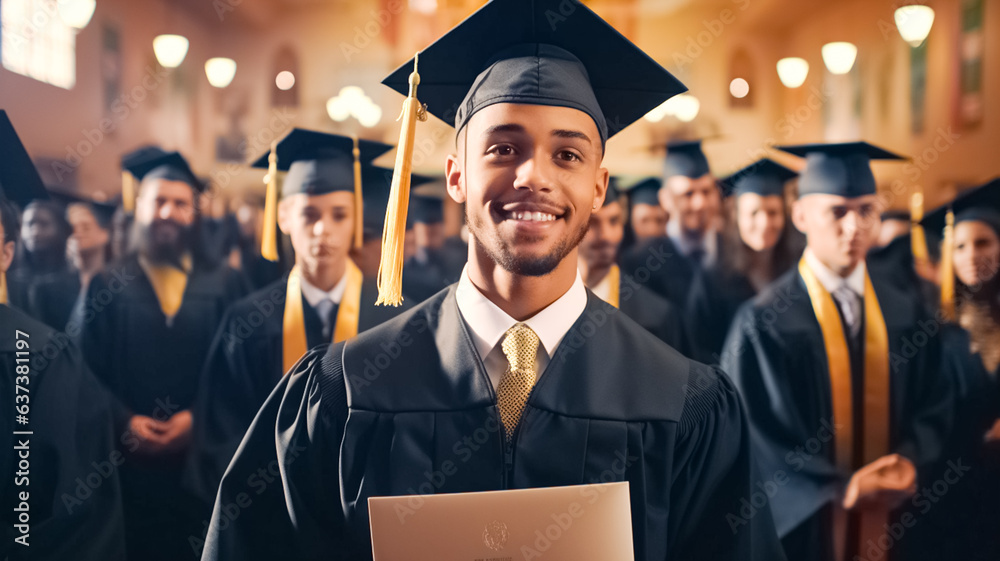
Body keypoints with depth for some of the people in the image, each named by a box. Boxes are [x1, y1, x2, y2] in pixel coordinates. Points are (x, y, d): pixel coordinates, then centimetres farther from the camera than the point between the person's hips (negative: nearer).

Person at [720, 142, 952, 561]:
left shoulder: (905, 318, 2)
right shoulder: (764, 323, -12)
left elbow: (933, 405, 8)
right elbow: (748, 435, -13)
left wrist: (910, 461, -12)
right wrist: (838, 490, -19)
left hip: (887, 525, 4)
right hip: (800, 526, -4)